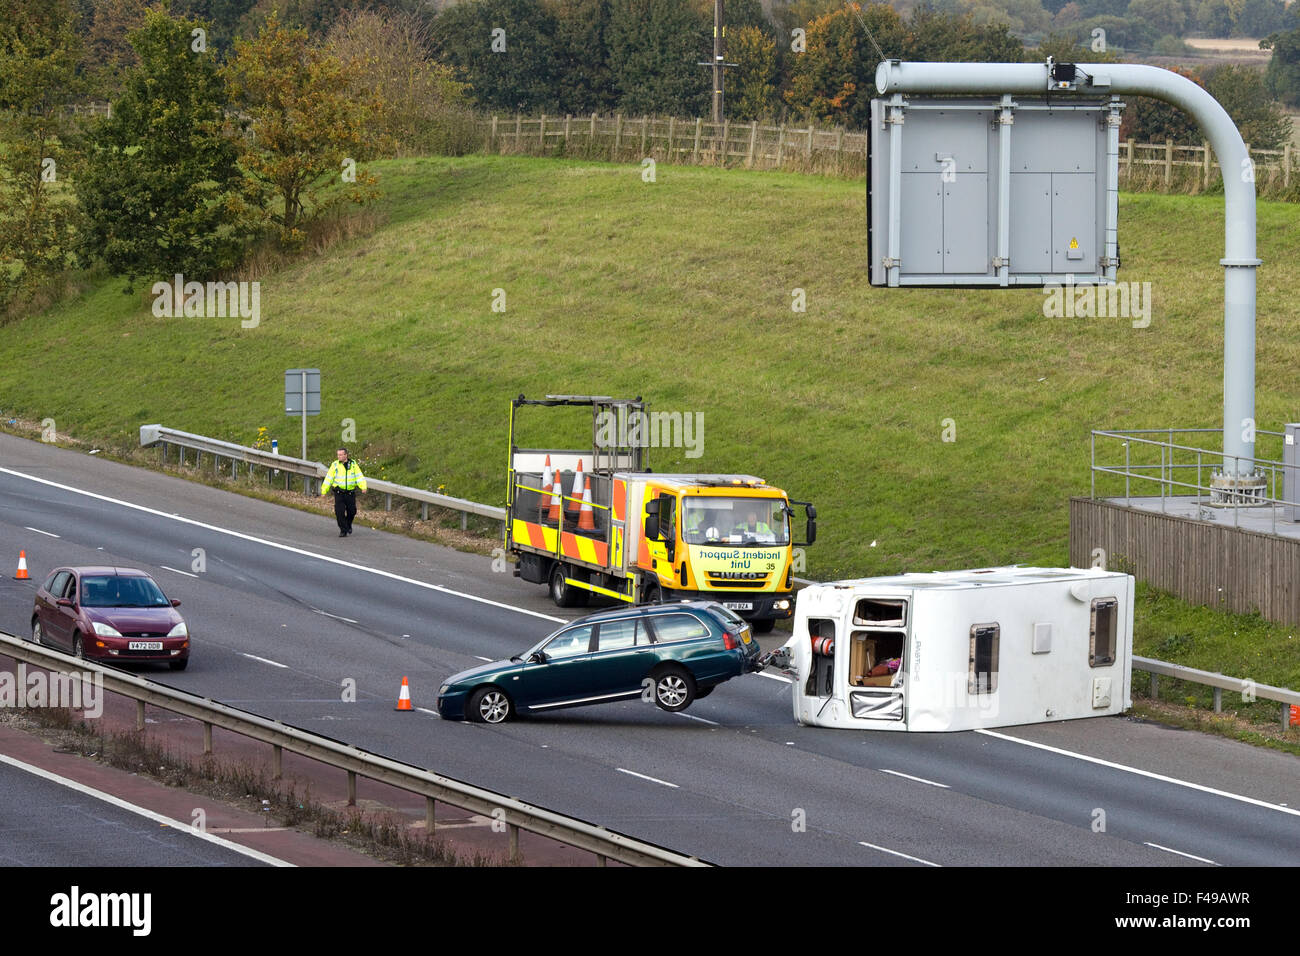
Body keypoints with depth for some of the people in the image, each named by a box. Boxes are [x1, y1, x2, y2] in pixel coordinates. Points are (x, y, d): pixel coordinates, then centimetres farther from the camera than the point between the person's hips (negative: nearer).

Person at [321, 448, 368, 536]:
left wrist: (363, 487, -18)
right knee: (340, 512, -10)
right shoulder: (335, 465, 0)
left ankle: (348, 525, 34)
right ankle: (343, 531, 0)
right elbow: (328, 478, 1)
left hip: (350, 492, 1)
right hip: (339, 492, -1)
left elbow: (359, 477, -2)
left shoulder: (353, 464, 2)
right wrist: (324, 491, -3)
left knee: (351, 511, 5)